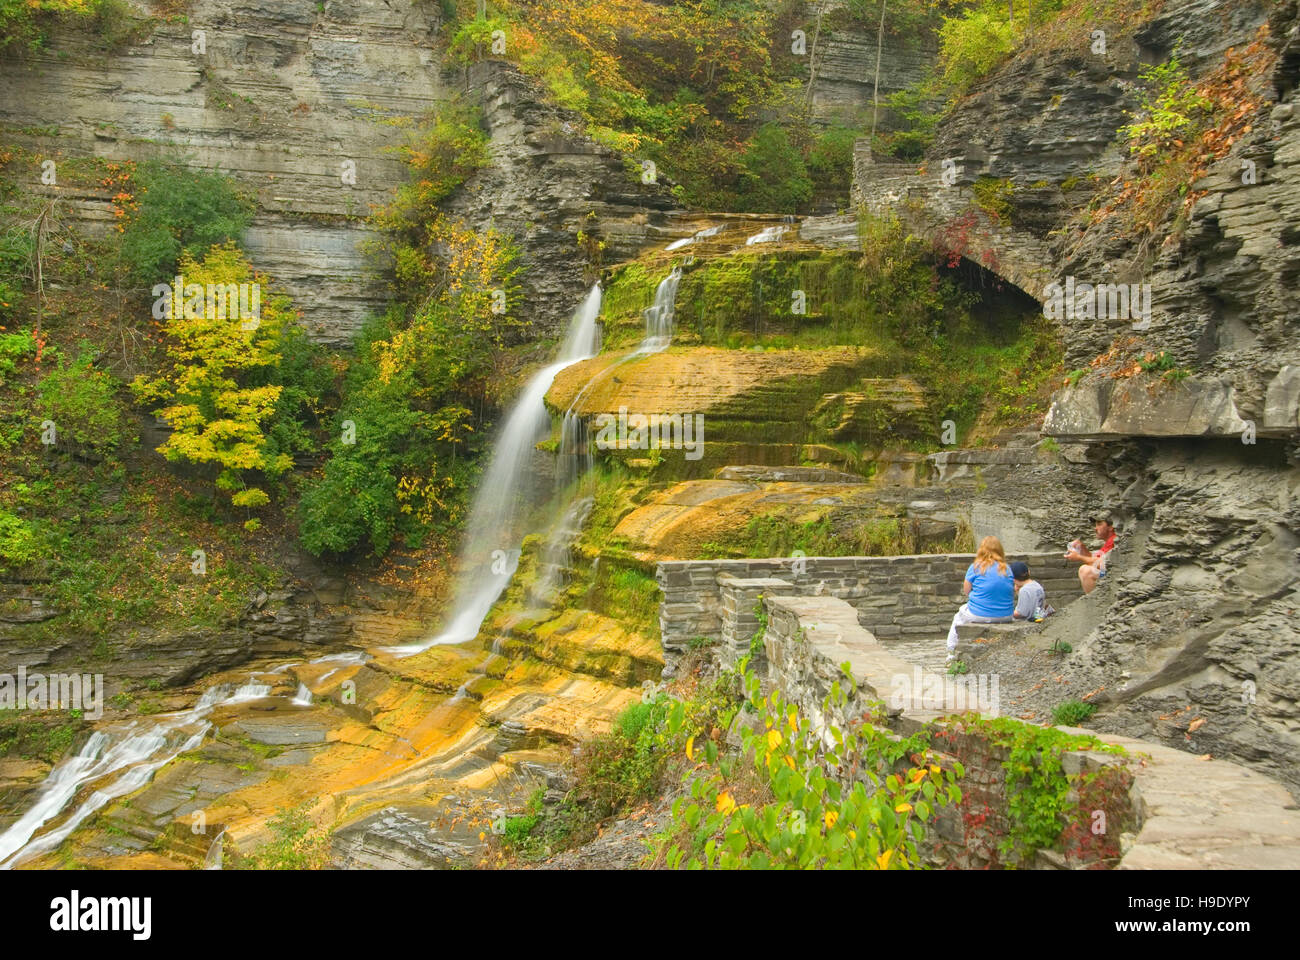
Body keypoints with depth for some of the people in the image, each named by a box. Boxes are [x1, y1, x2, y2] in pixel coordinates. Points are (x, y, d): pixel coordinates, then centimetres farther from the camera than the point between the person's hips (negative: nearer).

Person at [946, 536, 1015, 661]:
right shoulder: (1007, 569, 1)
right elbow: (1012, 592, 7)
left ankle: (951, 653, 30)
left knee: (958, 617, 28)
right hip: (1005, 616, 3)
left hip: (979, 615, -3)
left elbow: (966, 591, -1)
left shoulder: (975, 567, -8)